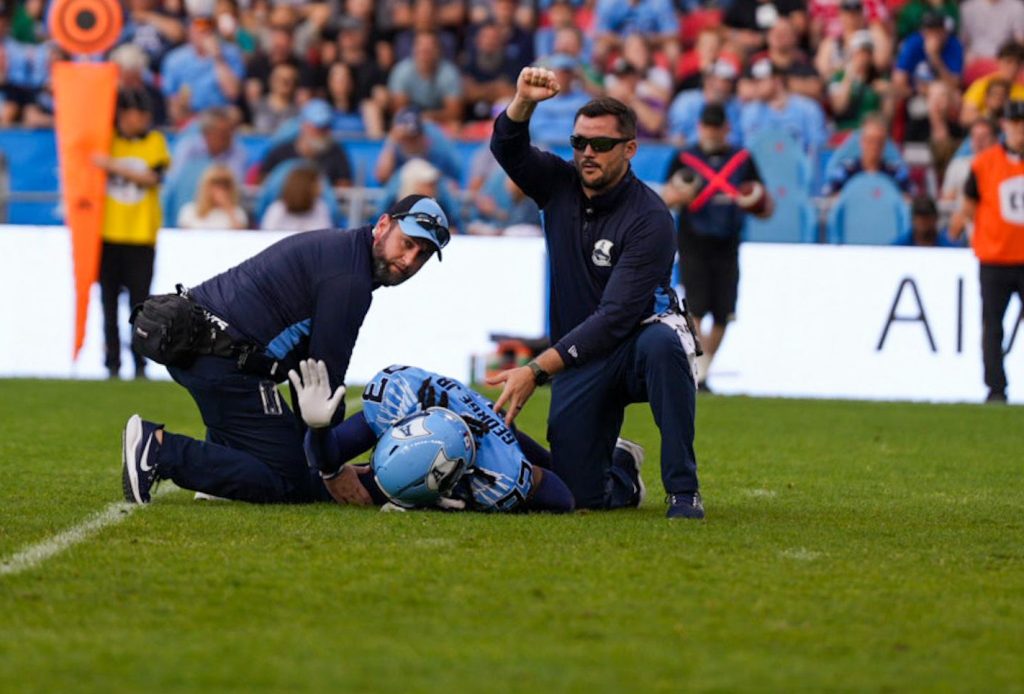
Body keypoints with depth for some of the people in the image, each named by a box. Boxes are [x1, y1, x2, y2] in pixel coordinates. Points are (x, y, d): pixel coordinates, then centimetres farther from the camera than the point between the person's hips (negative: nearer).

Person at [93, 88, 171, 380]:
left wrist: (113, 166, -20)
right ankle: (112, 364, 6)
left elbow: (153, 178, -10)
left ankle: (140, 364, 3)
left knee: (139, 301, -2)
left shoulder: (155, 142, 4)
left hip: (141, 235, -1)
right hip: (108, 233, 1)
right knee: (109, 300, 2)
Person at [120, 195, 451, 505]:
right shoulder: (348, 277, -12)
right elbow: (325, 376, -12)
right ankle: (161, 449, -16)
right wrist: (332, 471, -5)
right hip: (224, 363, -11)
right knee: (289, 484, -9)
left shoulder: (333, 246, 20)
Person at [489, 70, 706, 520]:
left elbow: (615, 318, -25)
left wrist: (536, 371, -31)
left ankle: (683, 490, -31)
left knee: (661, 343, -41)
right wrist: (523, 102, -29)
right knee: (581, 493, -10)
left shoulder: (649, 219, -19)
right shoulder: (561, 186, 2)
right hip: (576, 360, 4)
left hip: (636, 341, -4)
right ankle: (620, 472, 29)